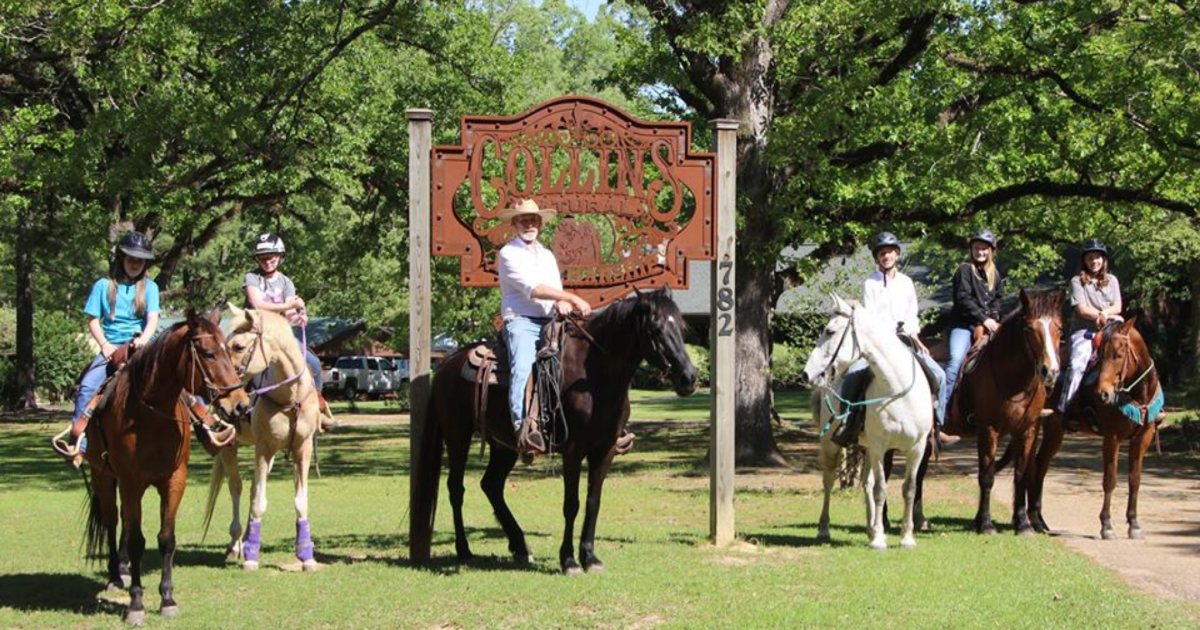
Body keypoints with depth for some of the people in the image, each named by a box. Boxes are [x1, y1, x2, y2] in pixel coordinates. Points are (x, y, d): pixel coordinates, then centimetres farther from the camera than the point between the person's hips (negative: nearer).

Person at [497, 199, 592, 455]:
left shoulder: (547, 255, 24)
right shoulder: (508, 254, 1)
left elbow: (556, 288, 18)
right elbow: (531, 288, -12)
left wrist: (562, 303, -9)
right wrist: (572, 298, -17)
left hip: (550, 322, 7)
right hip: (521, 321, -7)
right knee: (522, 367, -33)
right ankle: (523, 427, -47)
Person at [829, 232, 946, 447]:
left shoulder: (906, 282, 13)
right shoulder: (870, 283, 3)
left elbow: (912, 315, 15)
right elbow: (869, 316, -3)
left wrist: (914, 336, -1)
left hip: (905, 340, 3)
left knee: (937, 374, -9)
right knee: (853, 374, -28)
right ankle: (848, 424, -20)